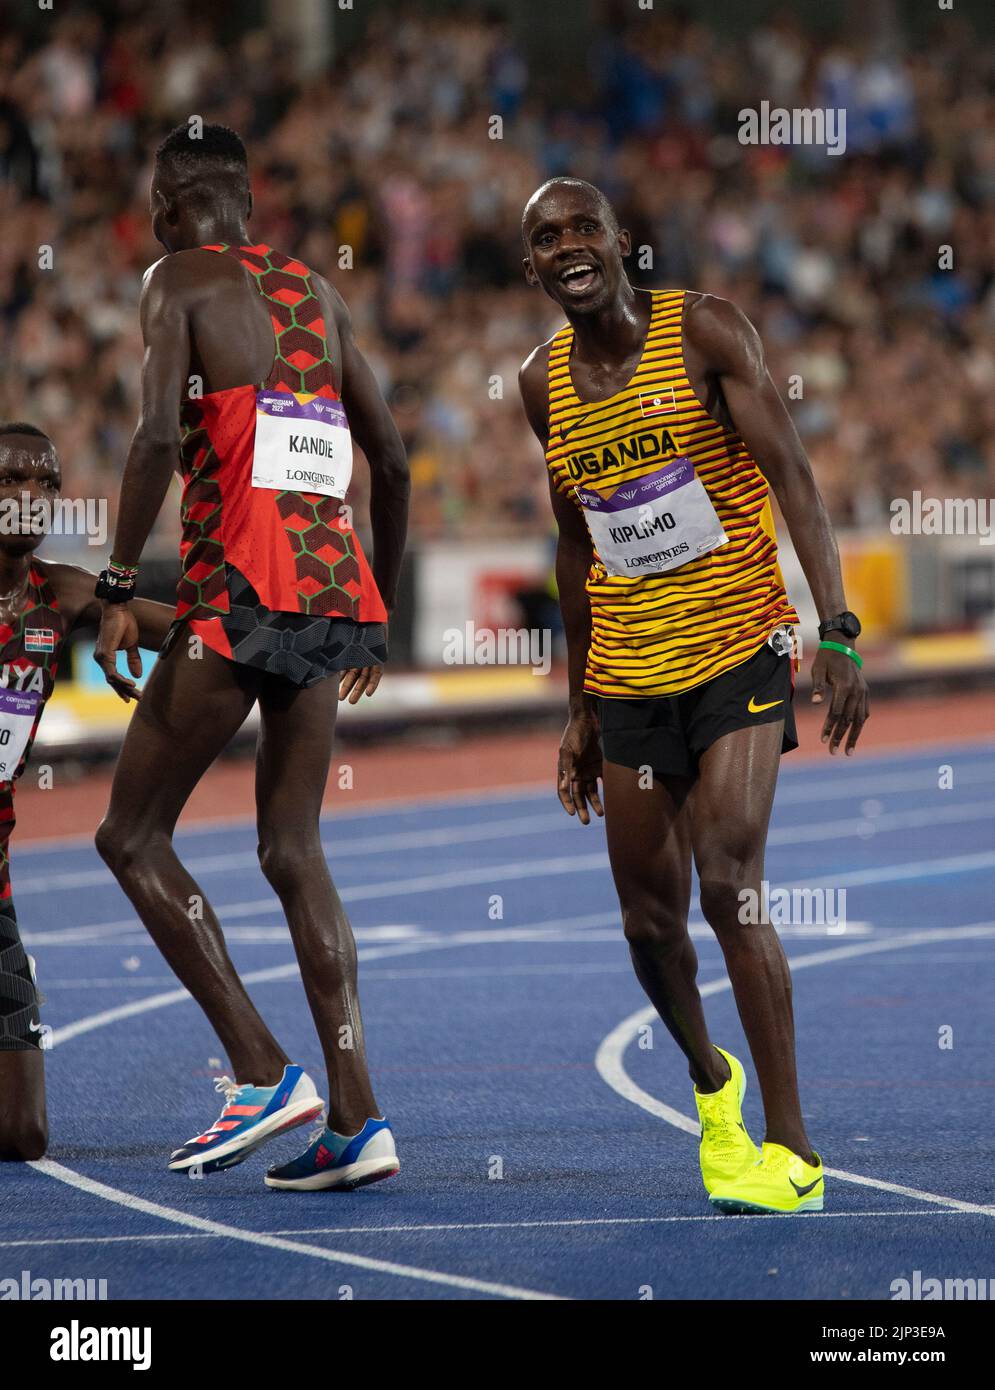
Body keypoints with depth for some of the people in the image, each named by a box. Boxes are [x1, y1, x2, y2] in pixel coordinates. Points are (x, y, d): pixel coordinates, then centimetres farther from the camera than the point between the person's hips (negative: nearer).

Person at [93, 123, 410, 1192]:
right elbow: (390, 459, 20)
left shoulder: (178, 282, 1)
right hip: (334, 589, 7)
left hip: (238, 593, -7)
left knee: (132, 836, 4)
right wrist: (377, 605, 29)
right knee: (293, 853, 12)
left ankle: (264, 1072, -6)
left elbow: (158, 434, -14)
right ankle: (355, 1119, 3)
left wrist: (119, 585, -10)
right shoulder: (315, 292, 19)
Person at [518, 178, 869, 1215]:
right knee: (650, 918, 7)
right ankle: (710, 1080, 37)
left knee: (729, 886, -18)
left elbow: (793, 480, -14)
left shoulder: (703, 331, -8)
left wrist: (837, 631, -25)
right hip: (628, 678, 5)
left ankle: (790, 1149, -12)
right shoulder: (545, 383, 7)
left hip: (738, 652, -5)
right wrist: (579, 711, 16)